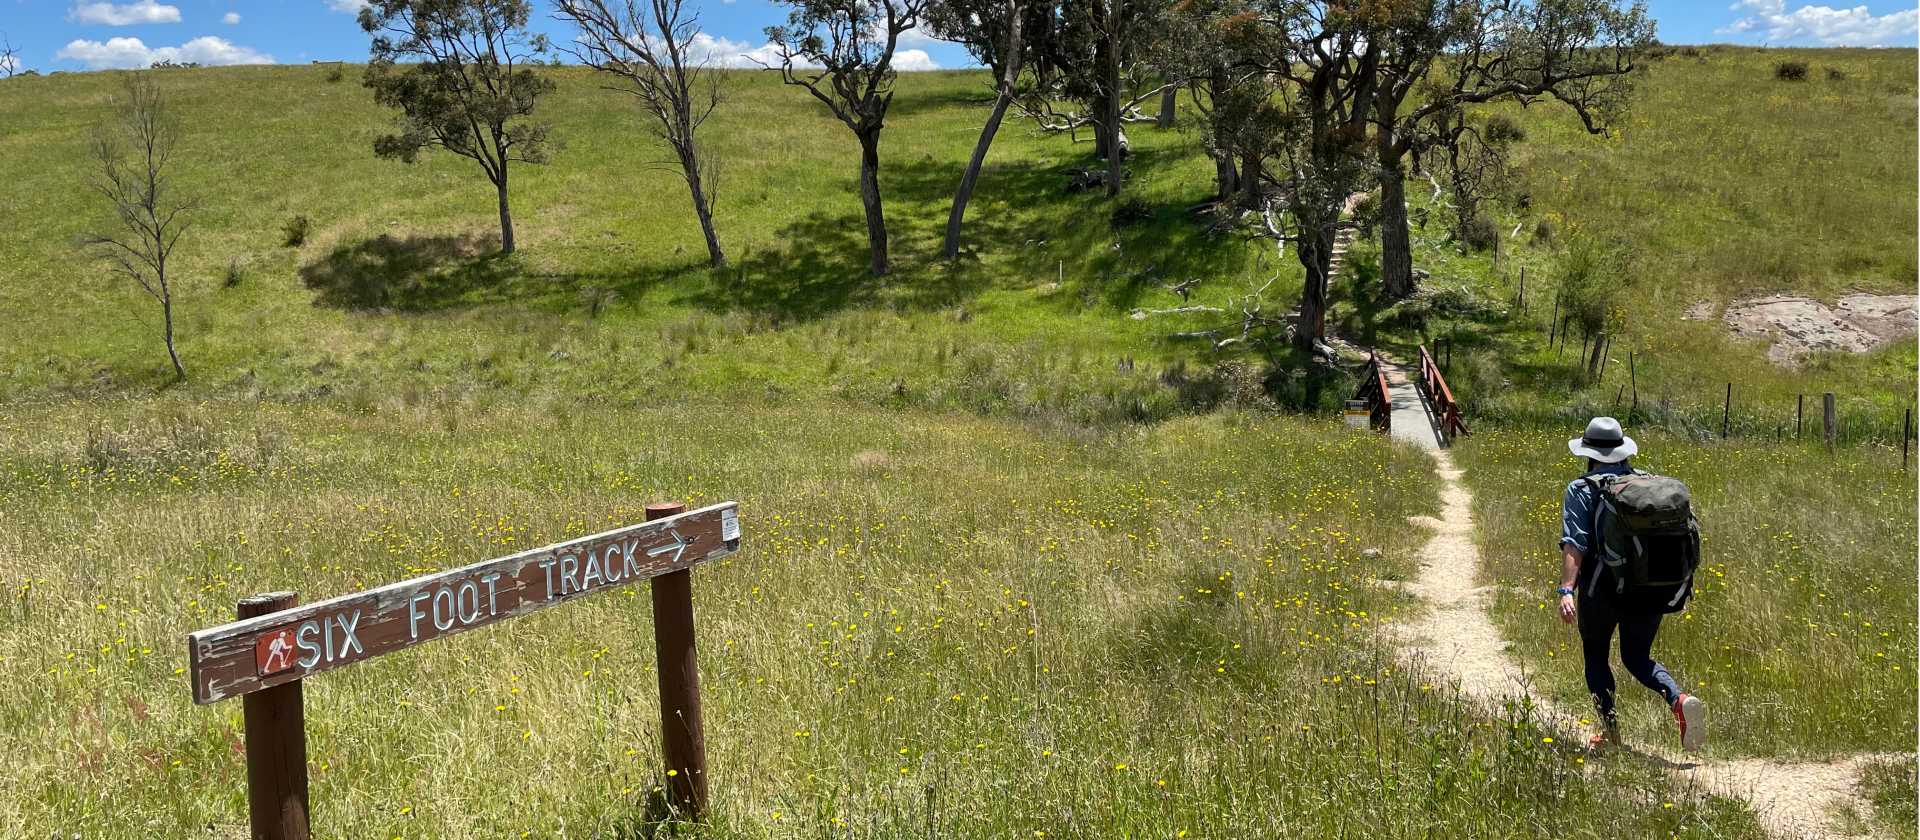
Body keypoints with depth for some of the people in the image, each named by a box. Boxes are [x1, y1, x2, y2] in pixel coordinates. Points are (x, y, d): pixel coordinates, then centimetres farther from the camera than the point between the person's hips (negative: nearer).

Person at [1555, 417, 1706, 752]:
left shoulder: (1581, 489, -6)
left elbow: (1574, 543, -18)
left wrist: (1566, 590, -25)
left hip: (1601, 590, -4)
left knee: (1595, 656, 17)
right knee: (1638, 658, 19)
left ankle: (1610, 728, 10)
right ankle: (1679, 699, -8)